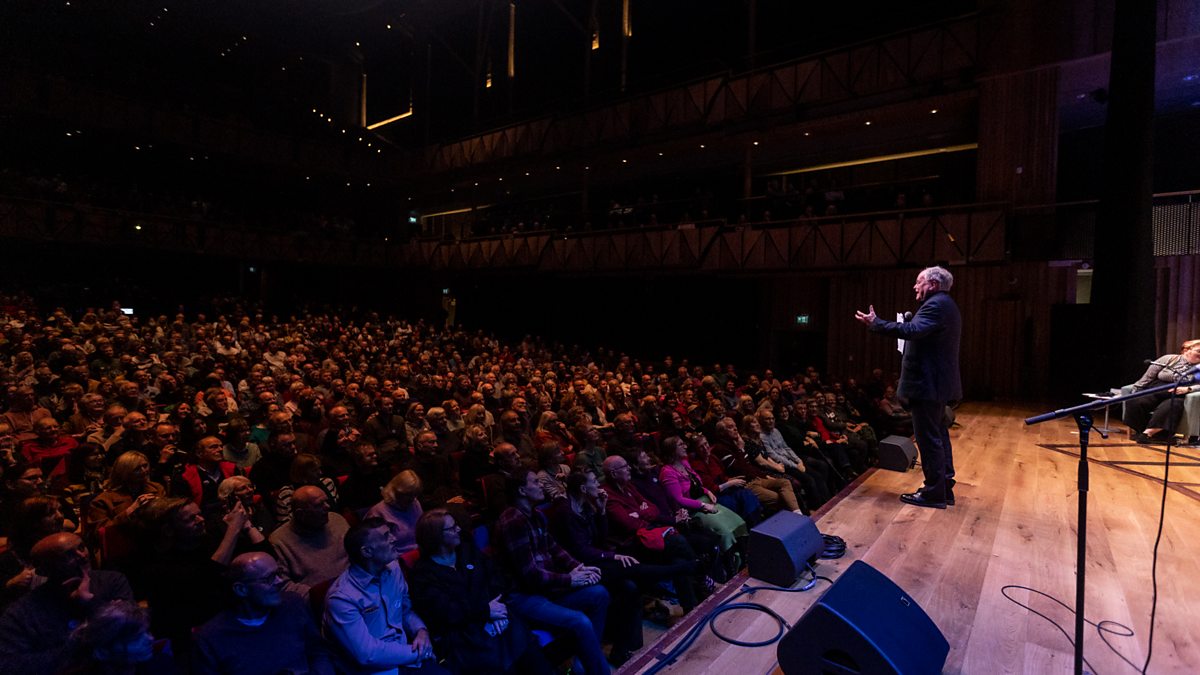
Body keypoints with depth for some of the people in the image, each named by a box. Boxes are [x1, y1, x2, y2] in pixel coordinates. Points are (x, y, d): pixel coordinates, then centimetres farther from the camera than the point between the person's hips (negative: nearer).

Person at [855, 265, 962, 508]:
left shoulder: (935, 304, -16)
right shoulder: (946, 304, 18)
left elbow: (912, 330, -31)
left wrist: (875, 323, -28)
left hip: (927, 383, -11)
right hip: (938, 382, 11)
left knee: (929, 438, -5)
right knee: (939, 435, 16)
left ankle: (934, 493, 2)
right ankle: (944, 487, 25)